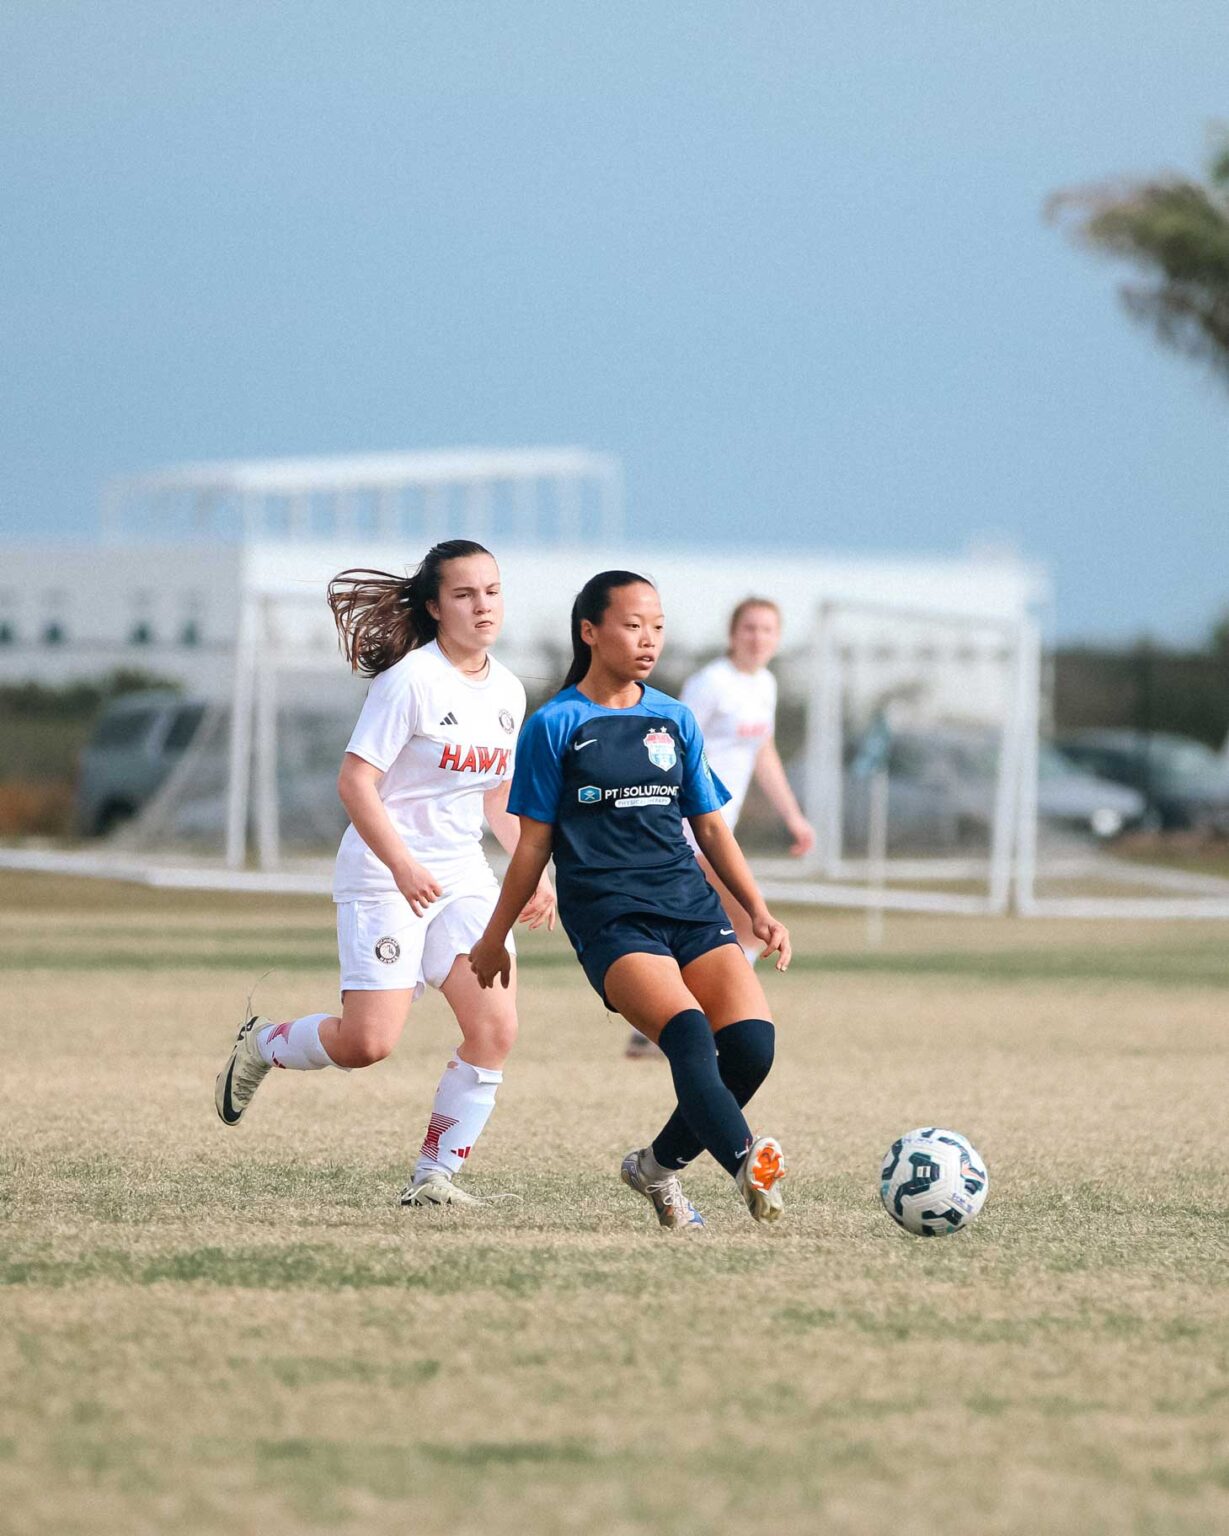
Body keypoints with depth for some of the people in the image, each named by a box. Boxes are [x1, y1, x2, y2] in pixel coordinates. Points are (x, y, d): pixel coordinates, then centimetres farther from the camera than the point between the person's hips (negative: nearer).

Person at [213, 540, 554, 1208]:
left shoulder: (507, 691, 9)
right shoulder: (411, 680, -14)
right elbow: (355, 782, -18)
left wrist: (533, 870, 10)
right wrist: (403, 867, -27)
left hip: (463, 877, 6)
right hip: (383, 878, -6)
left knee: (495, 1027, -12)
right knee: (368, 1042, -13)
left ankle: (435, 1175, -2)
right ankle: (261, 1044, 17)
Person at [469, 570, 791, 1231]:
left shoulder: (675, 720, 16)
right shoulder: (555, 726, 2)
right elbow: (534, 844, 8)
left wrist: (758, 911, 11)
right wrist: (495, 939, 10)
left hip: (689, 903, 5)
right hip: (608, 915, -5)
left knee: (751, 1039, -15)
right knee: (688, 1032, -29)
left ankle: (659, 1165, 6)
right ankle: (747, 1166, -46)